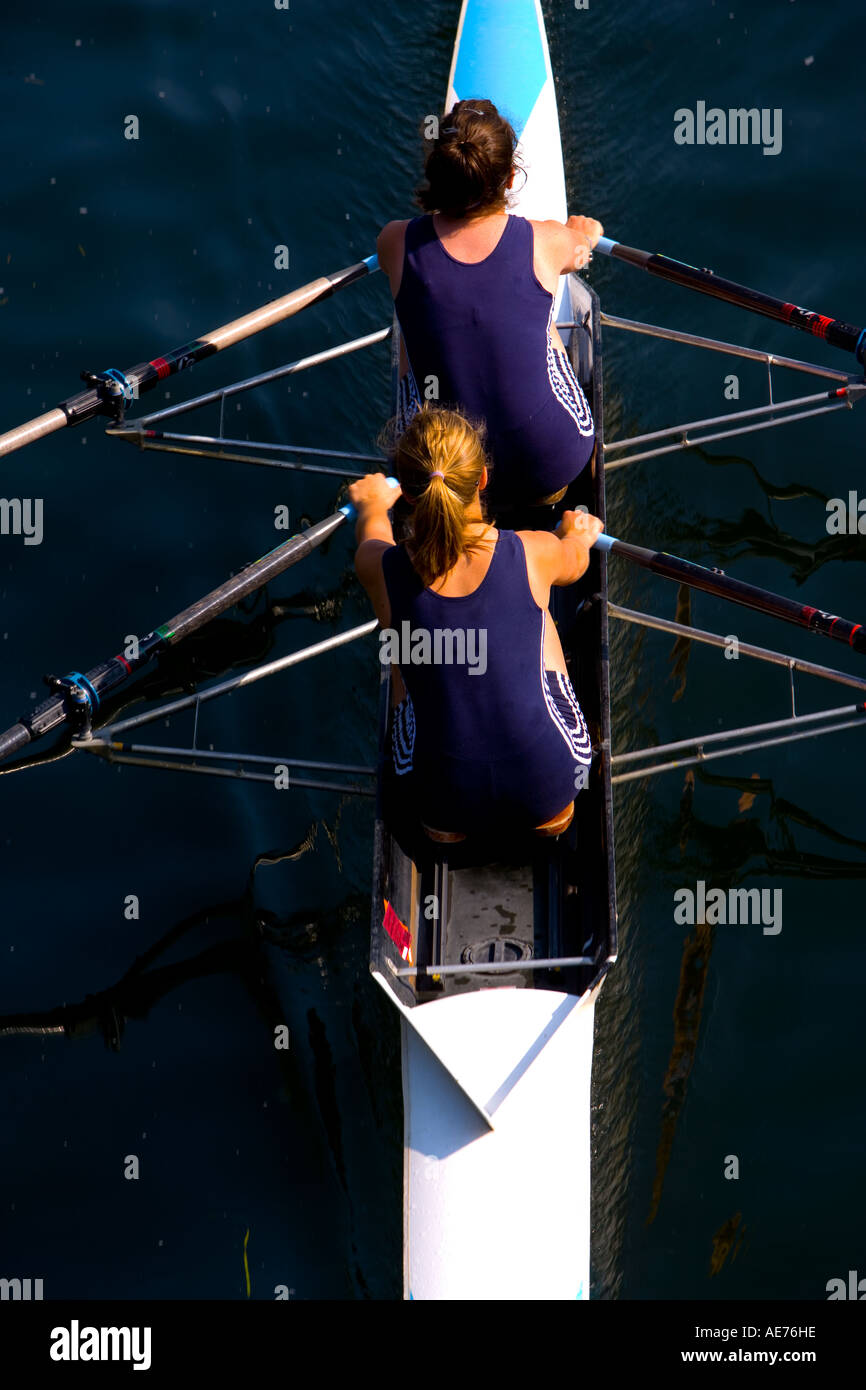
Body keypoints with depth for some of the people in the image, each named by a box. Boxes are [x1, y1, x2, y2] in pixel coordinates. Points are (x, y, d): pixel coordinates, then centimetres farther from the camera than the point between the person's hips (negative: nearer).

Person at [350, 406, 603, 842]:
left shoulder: (379, 569, -14)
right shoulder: (534, 554, -15)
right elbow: (575, 560, 13)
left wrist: (373, 505, 37)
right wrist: (578, 534, 37)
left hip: (447, 805, 1)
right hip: (547, 793, -1)